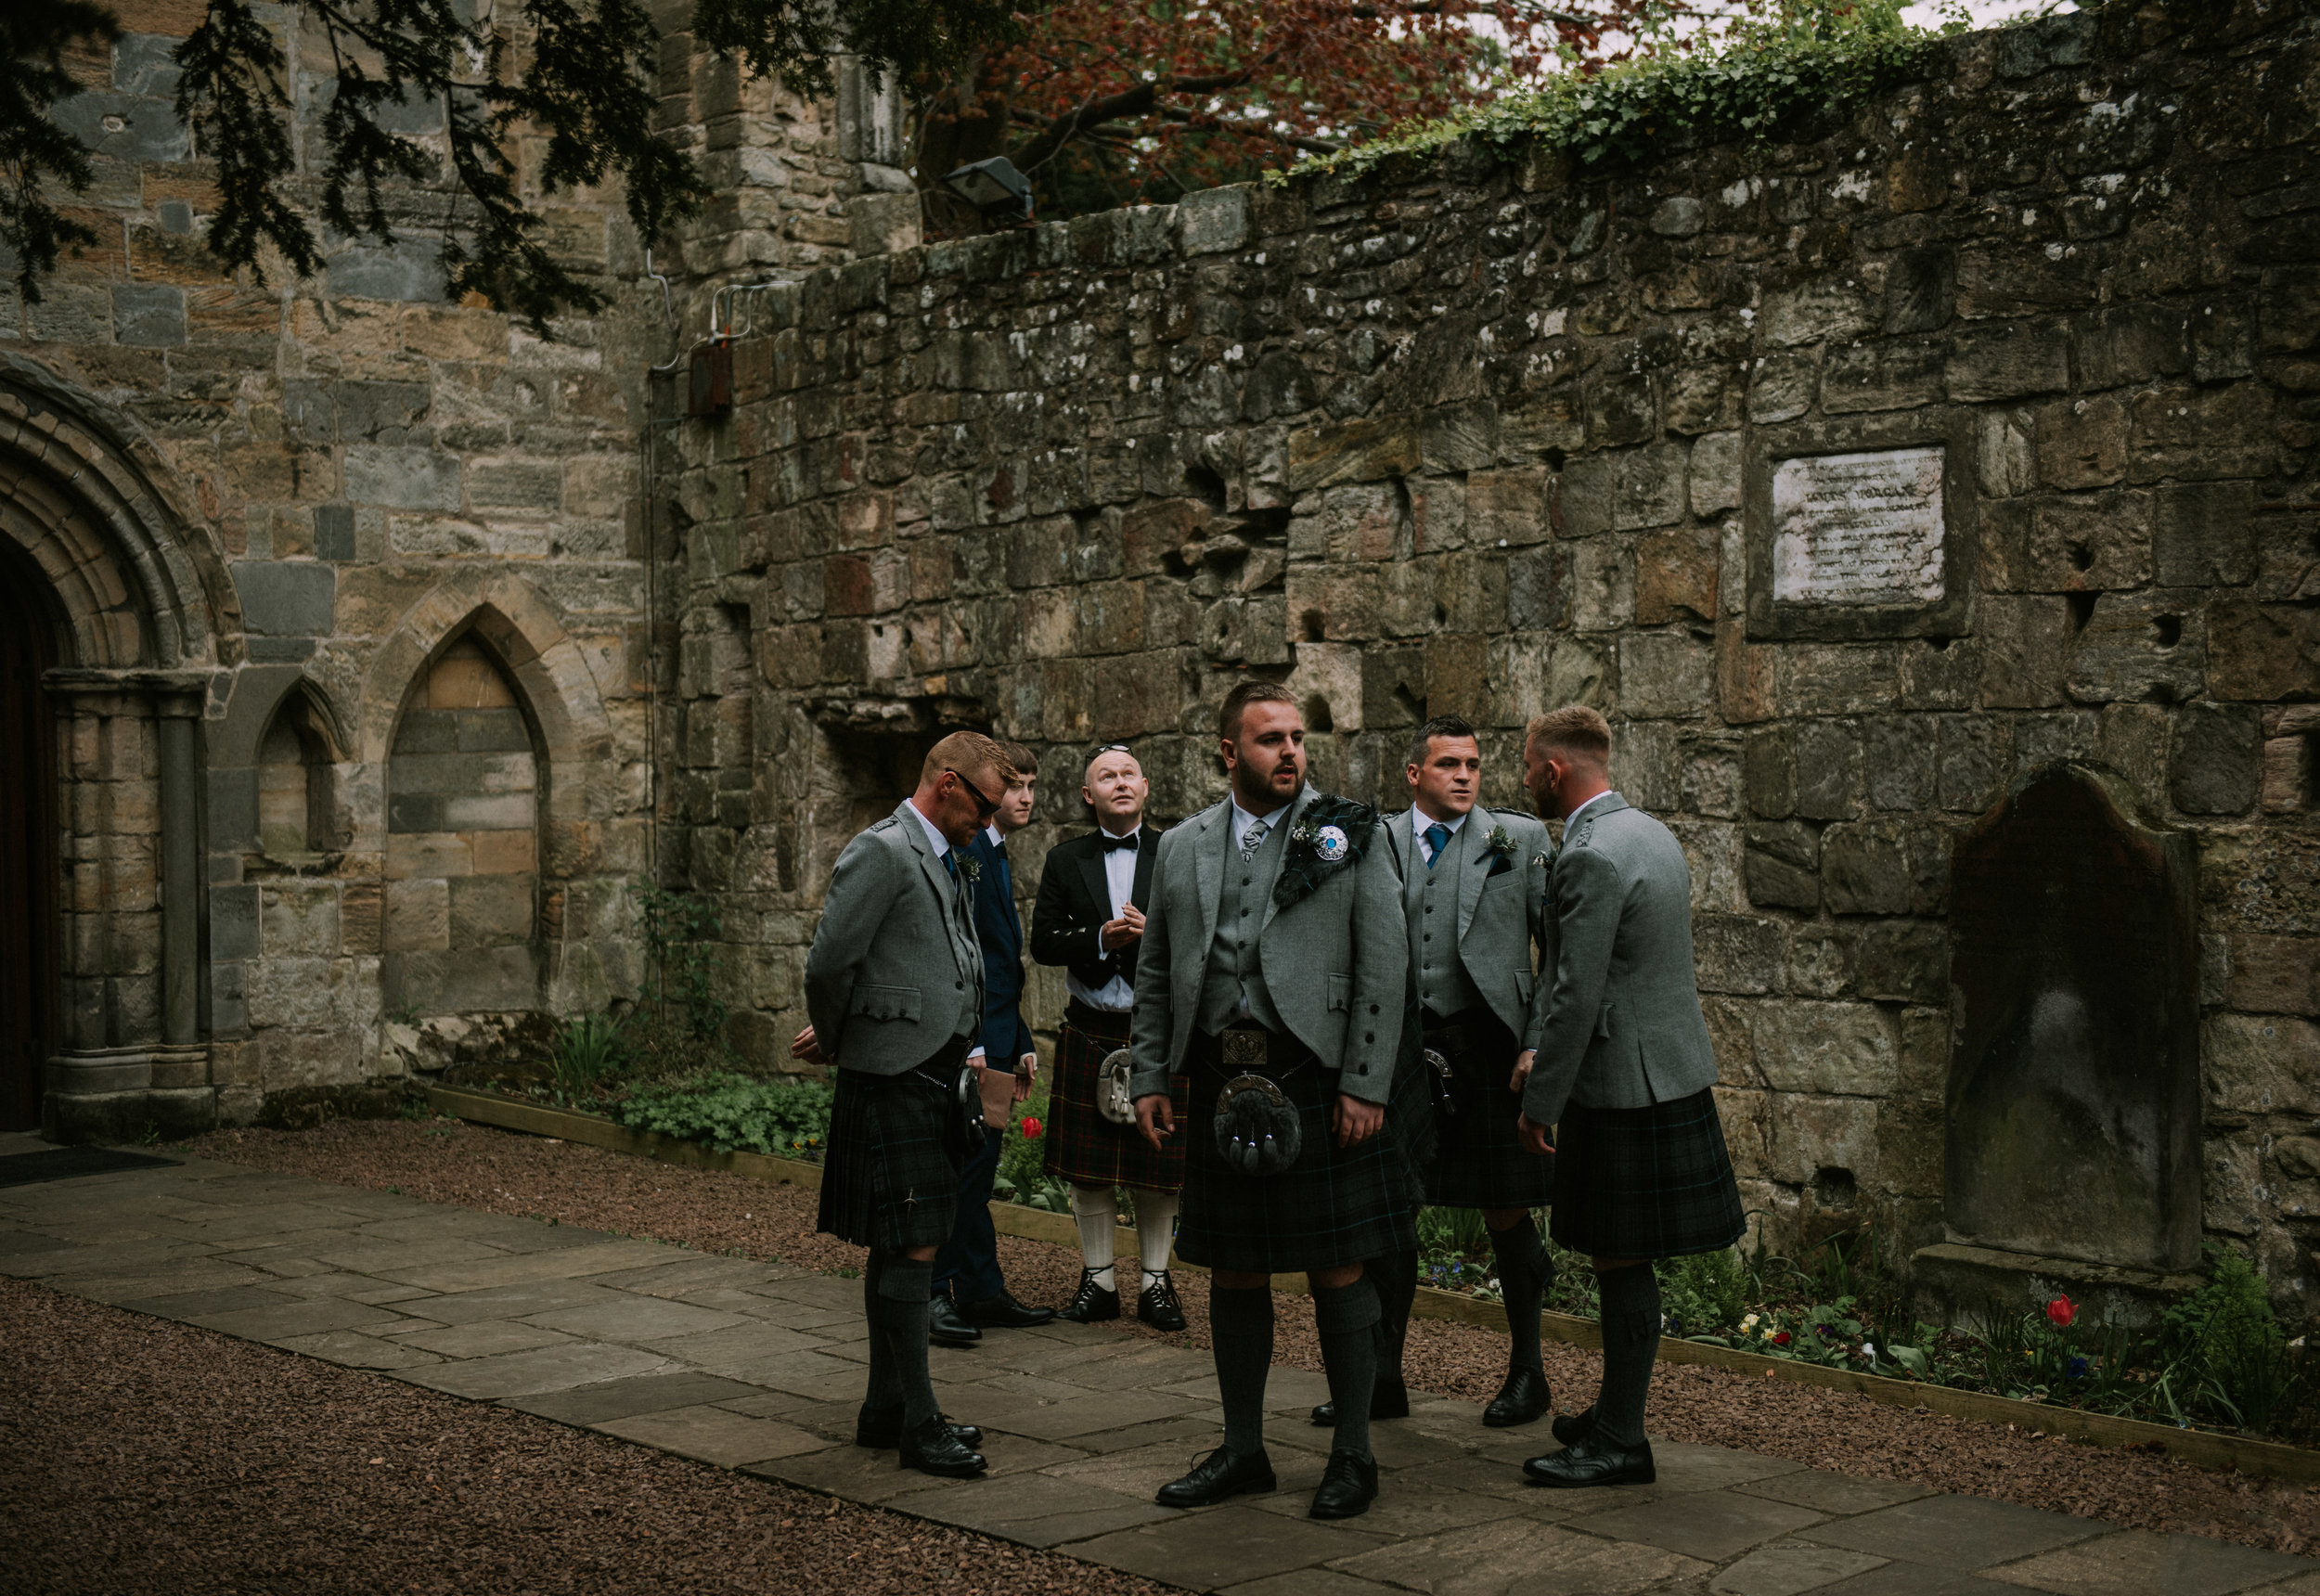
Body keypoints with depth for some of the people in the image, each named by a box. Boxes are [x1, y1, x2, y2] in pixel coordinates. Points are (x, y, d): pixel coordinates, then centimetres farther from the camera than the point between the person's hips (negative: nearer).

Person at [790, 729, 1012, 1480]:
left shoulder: (952, 862, 16)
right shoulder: (881, 853, -14)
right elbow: (829, 965, -17)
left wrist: (966, 1052, 12)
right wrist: (835, 1045, -2)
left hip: (935, 1080, 9)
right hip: (892, 1080, -9)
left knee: (900, 1248, 15)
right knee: (909, 1250, -6)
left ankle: (885, 1407, 25)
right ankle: (918, 1424, 0)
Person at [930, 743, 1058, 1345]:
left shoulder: (998, 859, 20)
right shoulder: (965, 853, -12)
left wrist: (1022, 1045, 20)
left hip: (997, 1045, 10)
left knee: (976, 1175, 13)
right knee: (963, 1169, -7)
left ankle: (984, 1293, 17)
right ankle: (936, 1295, -1)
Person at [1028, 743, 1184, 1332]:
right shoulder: (1065, 860, 7)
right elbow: (1043, 942, 2)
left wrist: (1154, 932, -17)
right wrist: (1100, 938, -14)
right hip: (1090, 1034, 1)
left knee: (1159, 1166, 4)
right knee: (1088, 1165, 4)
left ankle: (1155, 1281, 17)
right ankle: (1098, 1280, 16)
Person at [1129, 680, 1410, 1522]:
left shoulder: (1349, 834, 0)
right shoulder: (1181, 848, 11)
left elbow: (1384, 968, -4)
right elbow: (1154, 977, 15)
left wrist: (1364, 1086, -11)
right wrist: (1149, 1079, 6)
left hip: (1319, 1080, -3)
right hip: (1221, 1084, 4)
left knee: (1338, 1271, 2)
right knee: (1234, 1274, 11)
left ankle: (1353, 1454, 15)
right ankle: (1242, 1449, 25)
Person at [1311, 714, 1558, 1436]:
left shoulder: (1521, 840, 3)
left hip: (1488, 1049, -2)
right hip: (1399, 1046, 2)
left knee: (1505, 1214, 5)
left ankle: (1526, 1372, 22)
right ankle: (1382, 1377, 17)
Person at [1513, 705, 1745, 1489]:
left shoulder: (1590, 857, -19)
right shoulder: (1650, 833, 13)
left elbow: (1578, 994, -20)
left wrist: (1540, 1104, -13)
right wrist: (1539, 1050, 14)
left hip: (1624, 1083, -10)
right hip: (1670, 1071, 10)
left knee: (1623, 1264, -2)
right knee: (1623, 1261, 17)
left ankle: (1619, 1444, 6)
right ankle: (1615, 1409, 28)